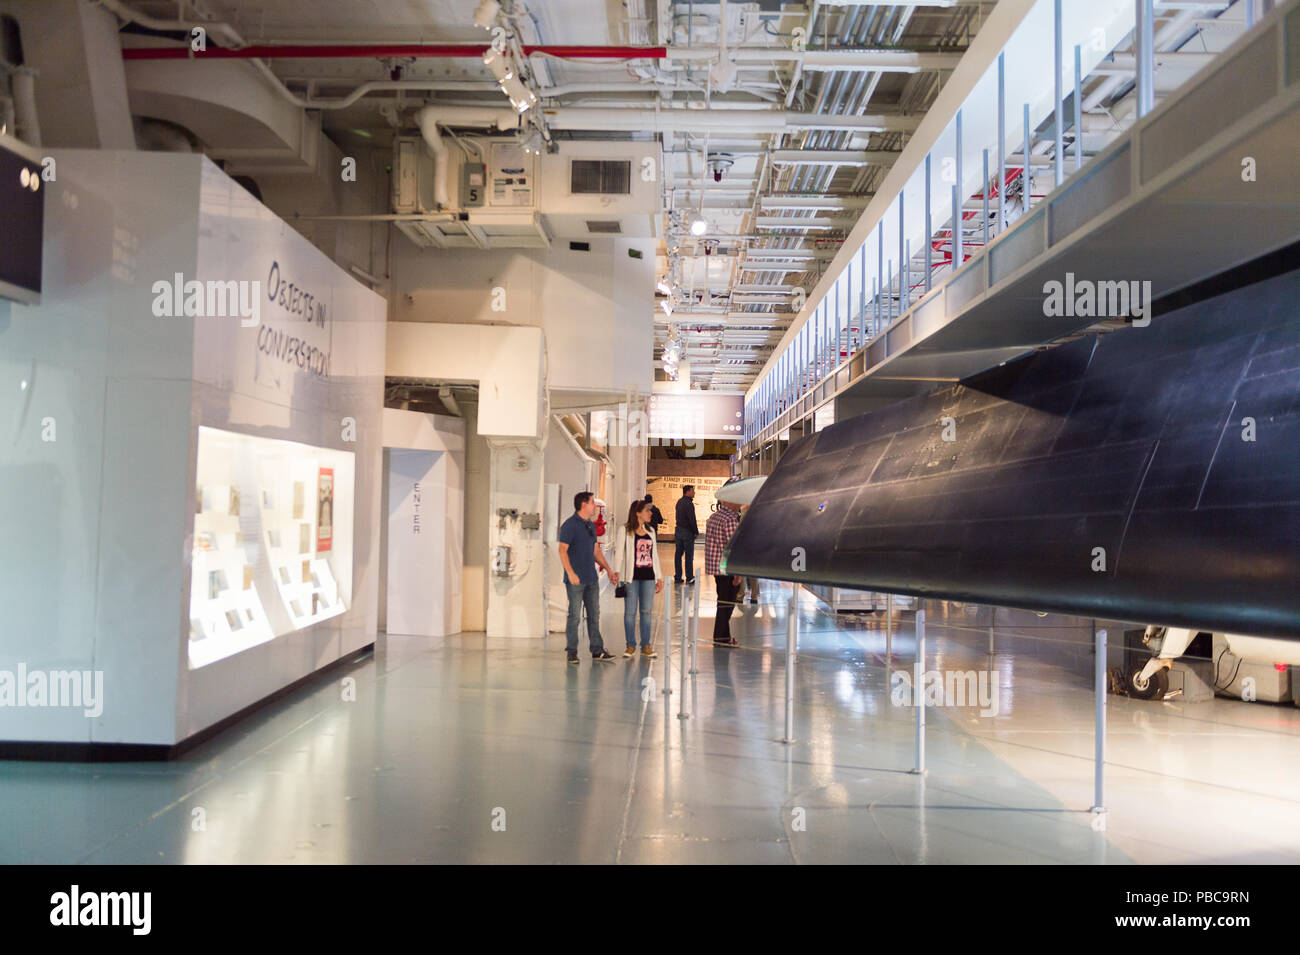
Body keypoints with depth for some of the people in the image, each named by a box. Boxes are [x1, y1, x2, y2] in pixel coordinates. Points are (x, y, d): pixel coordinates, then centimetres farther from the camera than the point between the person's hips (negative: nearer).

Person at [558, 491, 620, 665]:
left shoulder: (591, 526, 15)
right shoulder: (570, 525, -9)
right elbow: (562, 550, -14)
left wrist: (608, 569, 15)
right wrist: (570, 573, -22)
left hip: (592, 578, 8)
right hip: (576, 579, -8)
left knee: (594, 615, 9)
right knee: (574, 615, -2)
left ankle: (597, 650, 14)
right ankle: (572, 652, 7)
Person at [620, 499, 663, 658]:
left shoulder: (650, 531, 13)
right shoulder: (626, 531, -3)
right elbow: (620, 554, -6)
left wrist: (659, 577, 13)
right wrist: (620, 576, -14)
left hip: (648, 577, 4)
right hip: (632, 577, -4)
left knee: (647, 611, 7)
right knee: (630, 612, 1)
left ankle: (646, 646, 15)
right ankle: (630, 645, 12)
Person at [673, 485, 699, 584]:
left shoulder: (679, 501, 10)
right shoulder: (689, 504, -16)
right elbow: (692, 520, -17)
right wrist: (696, 532, -8)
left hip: (678, 530, 8)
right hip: (687, 531, -8)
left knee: (678, 554, 8)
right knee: (689, 555, -1)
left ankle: (677, 577, 11)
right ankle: (689, 578, 1)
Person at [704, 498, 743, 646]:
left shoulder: (713, 516, 12)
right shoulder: (730, 520, -18)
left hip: (715, 566, 9)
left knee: (724, 602, 17)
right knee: (727, 603, 0)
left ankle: (723, 636, 25)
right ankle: (721, 638, 6)